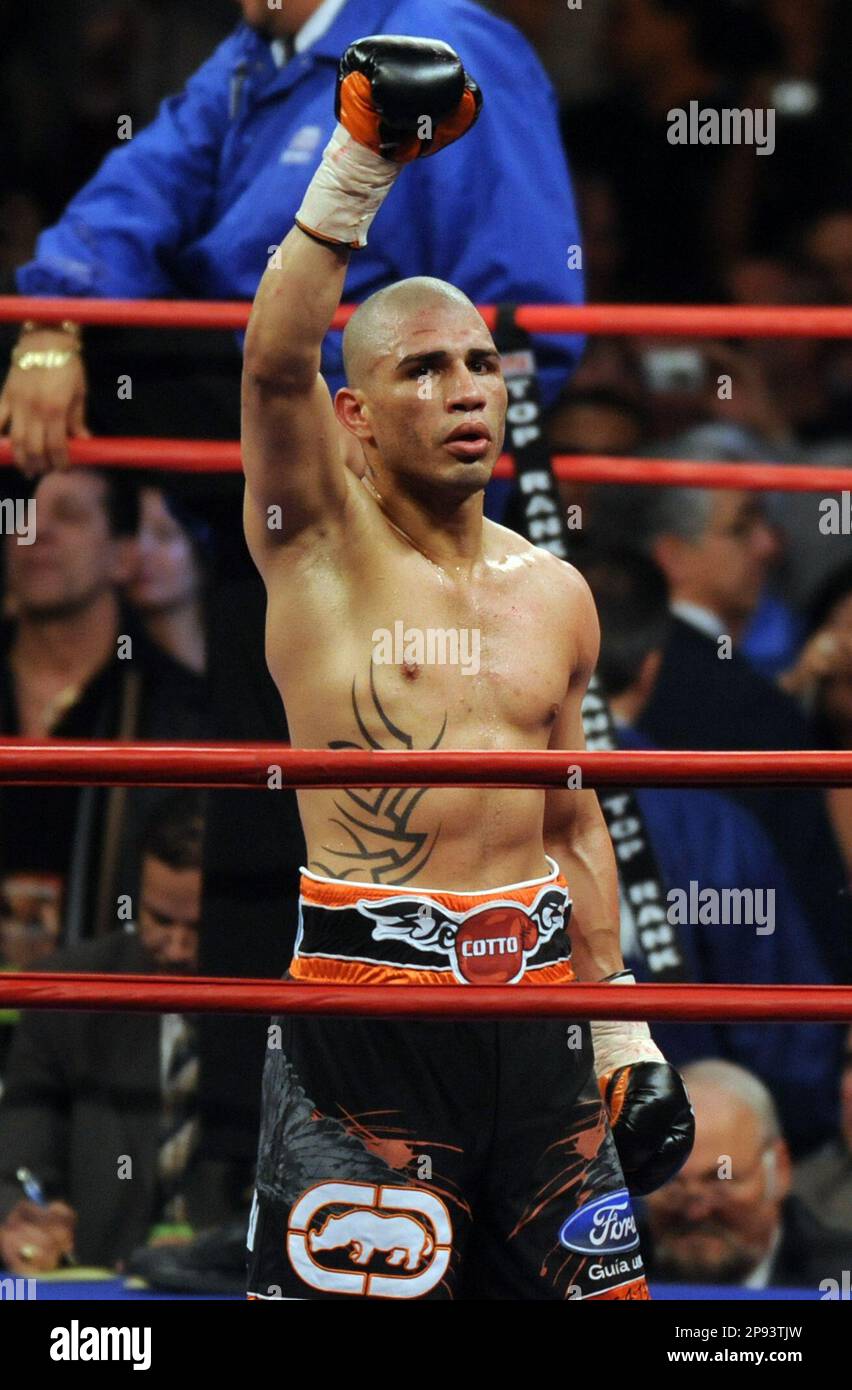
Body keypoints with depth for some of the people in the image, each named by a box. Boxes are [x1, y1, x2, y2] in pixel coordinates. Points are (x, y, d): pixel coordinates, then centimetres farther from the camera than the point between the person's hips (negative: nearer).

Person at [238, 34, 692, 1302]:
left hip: (531, 1001, 5)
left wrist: (624, 1030, 16)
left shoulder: (554, 595, 14)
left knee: (596, 1289, 5)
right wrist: (360, 165, -28)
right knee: (343, 1300, -7)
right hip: (364, 1000, -5)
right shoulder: (320, 542, -1)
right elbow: (276, 359, -19)